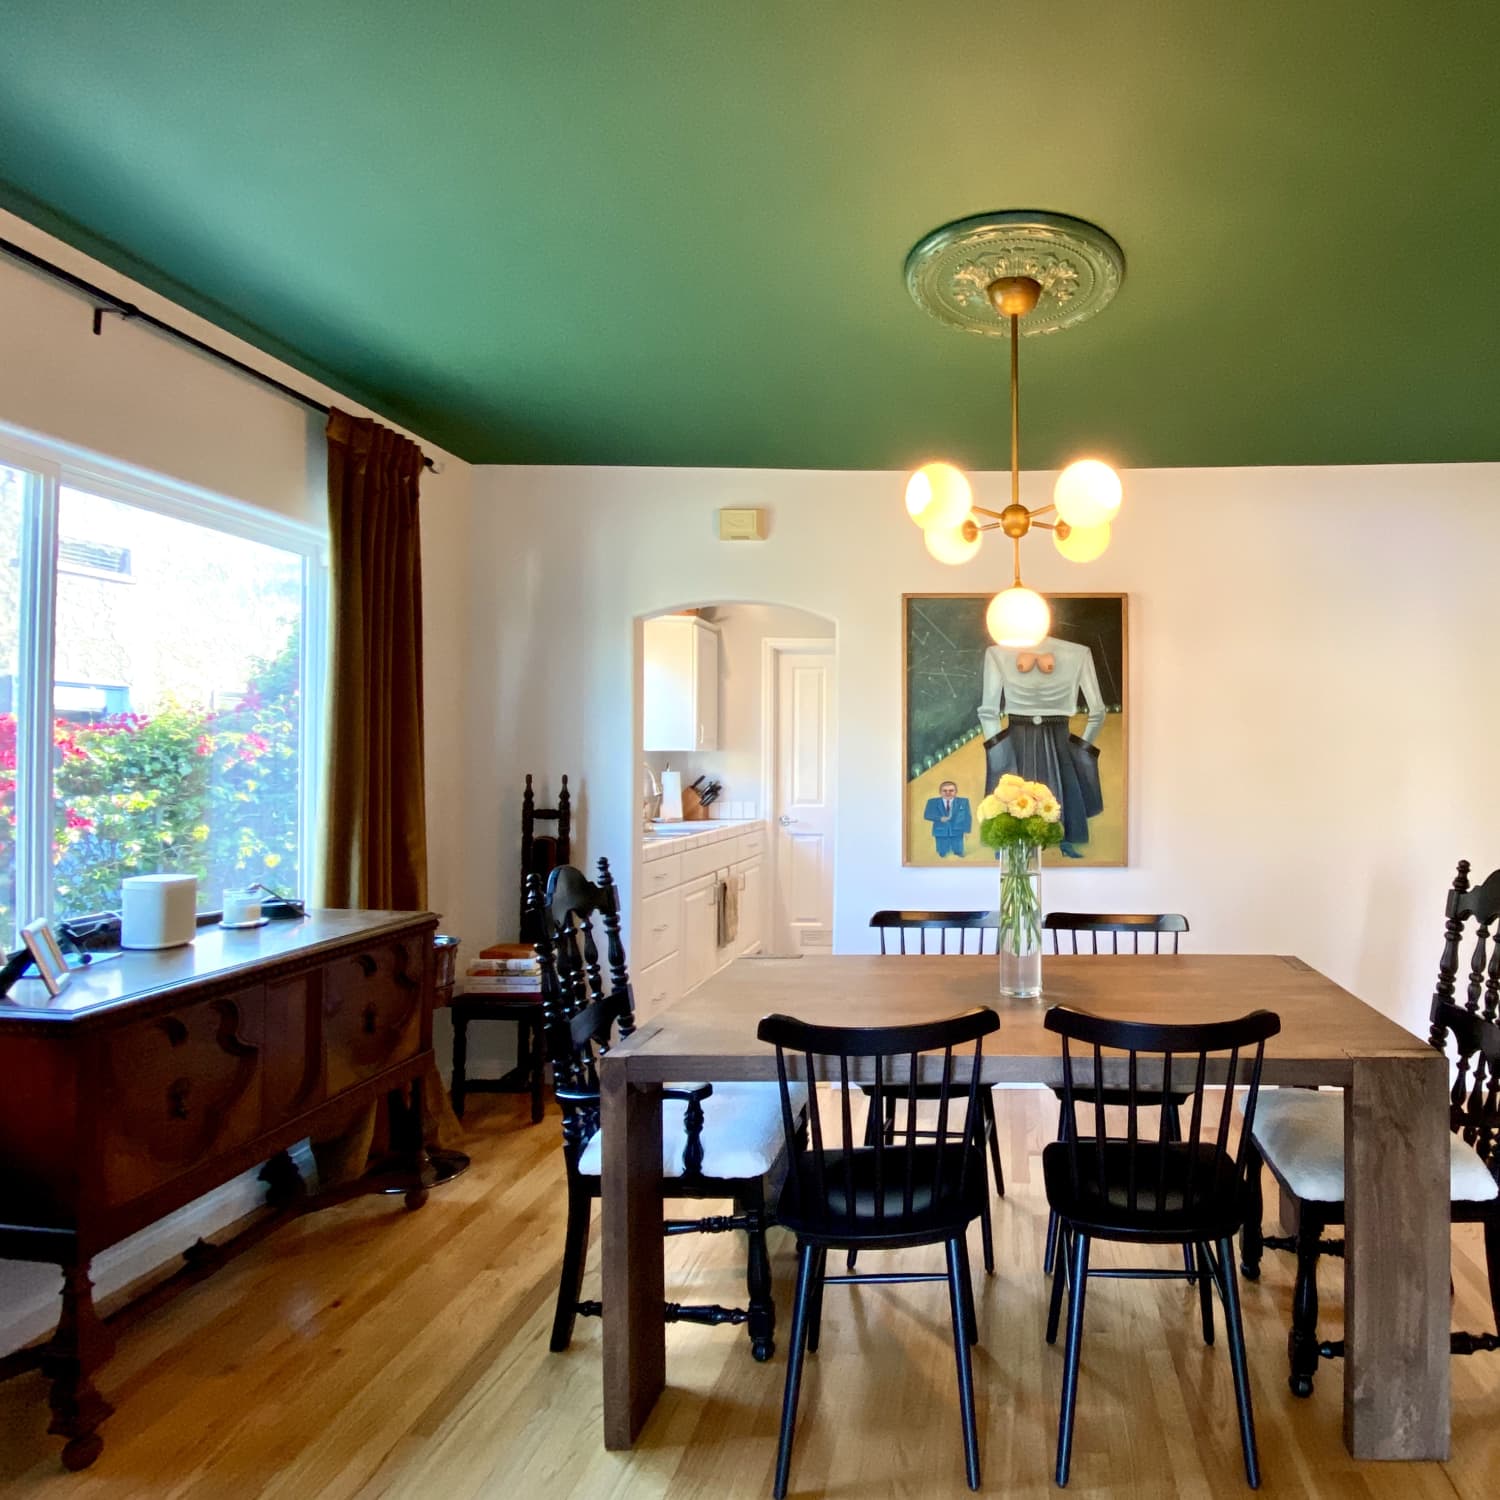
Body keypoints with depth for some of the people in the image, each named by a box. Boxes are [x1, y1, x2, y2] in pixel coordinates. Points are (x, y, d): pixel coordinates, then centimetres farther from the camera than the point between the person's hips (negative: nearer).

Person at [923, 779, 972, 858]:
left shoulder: (963, 801, 0)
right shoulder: (933, 802, -1)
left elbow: (967, 817, 0)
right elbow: (927, 815, -5)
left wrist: (966, 831, -7)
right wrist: (940, 818, -21)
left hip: (957, 831, 0)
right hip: (940, 831, 0)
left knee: (958, 853, 7)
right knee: (942, 853, 9)